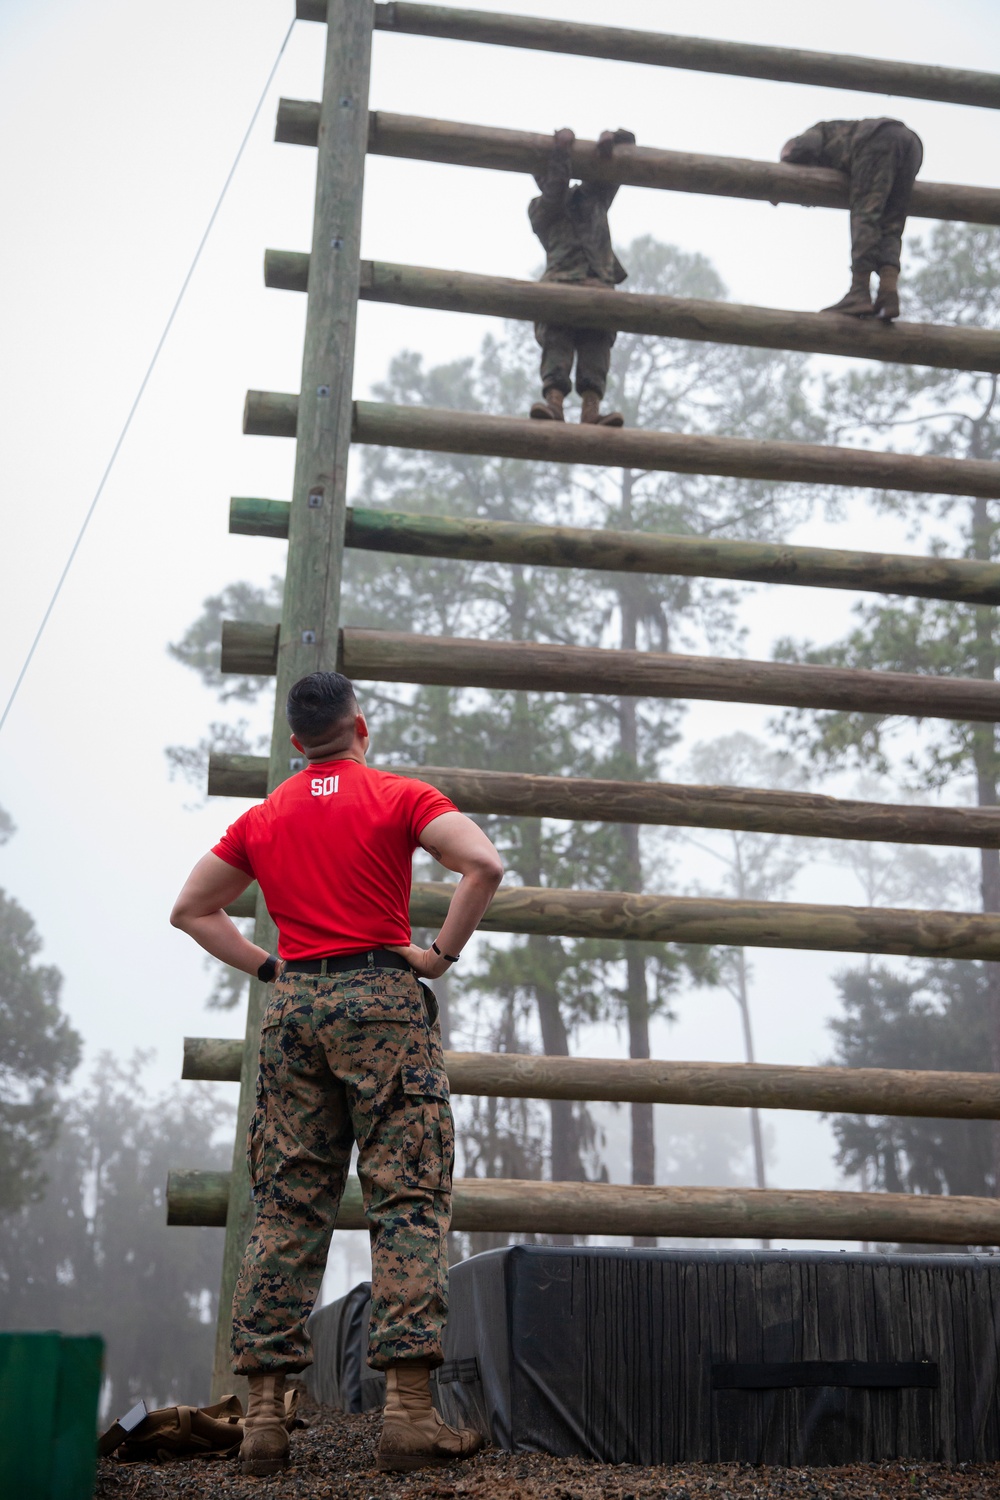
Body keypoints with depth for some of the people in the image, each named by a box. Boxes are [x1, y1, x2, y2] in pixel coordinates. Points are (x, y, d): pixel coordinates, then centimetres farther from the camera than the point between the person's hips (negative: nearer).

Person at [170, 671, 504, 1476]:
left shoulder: (262, 819, 15)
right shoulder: (400, 796, 1)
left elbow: (190, 910, 21)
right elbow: (484, 864, -14)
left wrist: (267, 965, 15)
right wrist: (442, 952, -5)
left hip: (293, 1006, 5)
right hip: (382, 997, -4)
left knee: (286, 1211, 6)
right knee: (408, 1199, -4)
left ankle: (265, 1412, 5)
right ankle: (409, 1410, -9)